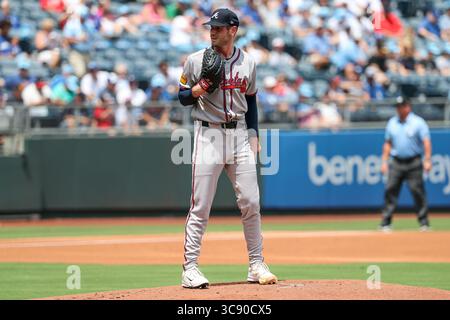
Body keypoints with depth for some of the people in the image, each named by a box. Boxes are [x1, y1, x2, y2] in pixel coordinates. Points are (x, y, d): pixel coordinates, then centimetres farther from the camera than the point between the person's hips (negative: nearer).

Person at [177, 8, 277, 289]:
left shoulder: (248, 62, 8)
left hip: (239, 134, 3)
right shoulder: (196, 61, 0)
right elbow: (183, 97, 6)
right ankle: (190, 268, -3)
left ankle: (257, 265, 11)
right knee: (200, 206, -6)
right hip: (208, 135, -3)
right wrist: (200, 89, -15)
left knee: (251, 202, 2)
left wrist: (254, 136, 7)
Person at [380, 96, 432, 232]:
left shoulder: (418, 122, -3)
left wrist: (427, 160, -19)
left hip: (413, 163, -4)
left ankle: (424, 222, 5)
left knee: (418, 192, -4)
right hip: (396, 163, 4)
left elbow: (426, 142, -9)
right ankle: (385, 223, 0)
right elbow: (388, 143, 17)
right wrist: (384, 161, 10)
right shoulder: (392, 123, 11)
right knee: (390, 190, -3)